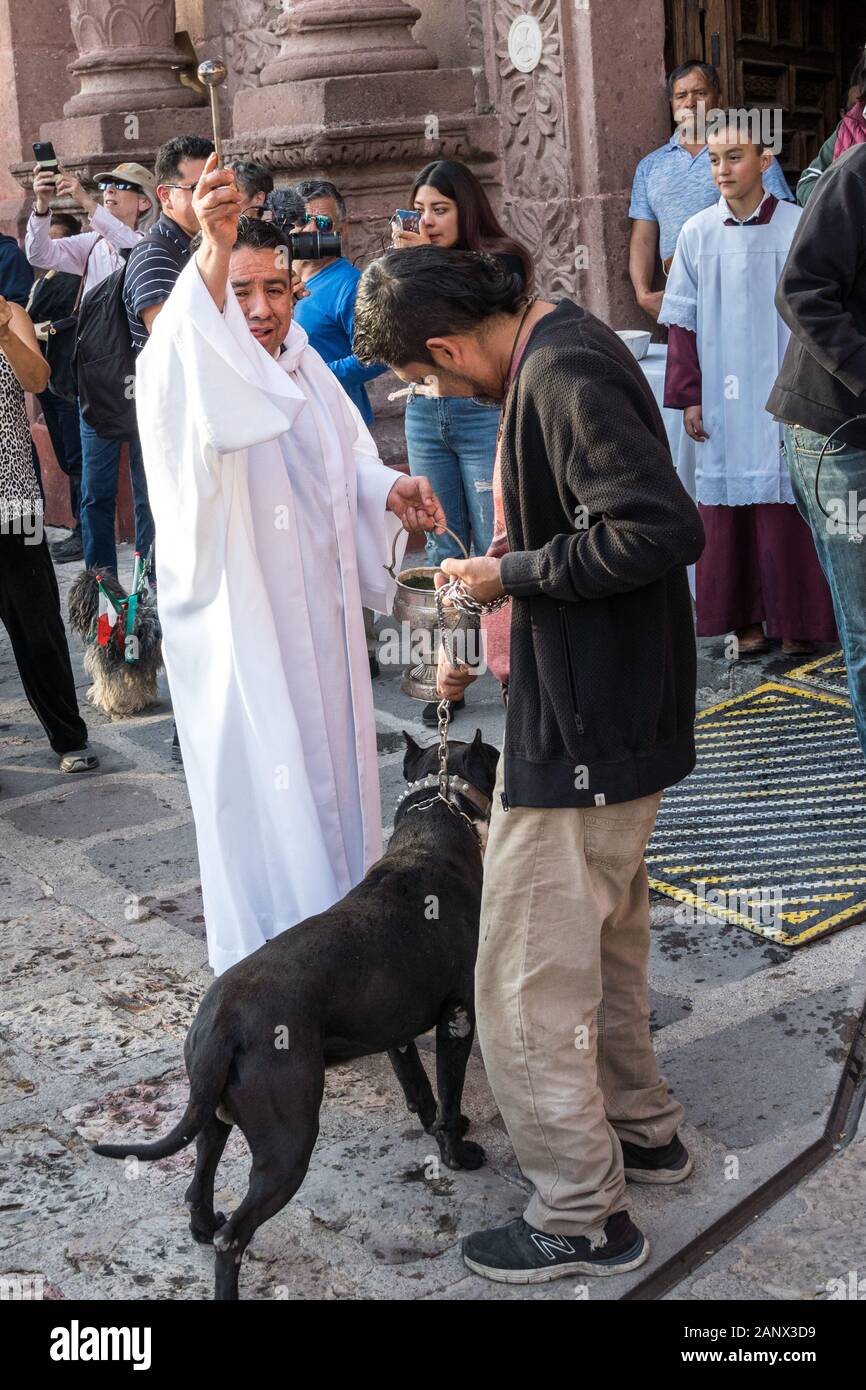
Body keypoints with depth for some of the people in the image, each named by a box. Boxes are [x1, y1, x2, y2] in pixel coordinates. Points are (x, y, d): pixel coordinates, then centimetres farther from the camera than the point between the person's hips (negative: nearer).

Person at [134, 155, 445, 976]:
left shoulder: (305, 369, 5)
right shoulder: (186, 379, -16)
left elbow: (348, 469, 15)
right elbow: (180, 380, -42)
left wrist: (390, 491, -8)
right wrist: (212, 252, -57)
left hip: (323, 624, 7)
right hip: (239, 635, -7)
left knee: (333, 781, 20)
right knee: (265, 811, 1)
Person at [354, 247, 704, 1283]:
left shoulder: (563, 377, -21)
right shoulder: (561, 348, 10)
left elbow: (662, 529, -30)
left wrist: (516, 574, -17)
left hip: (579, 732, -11)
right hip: (612, 713, 11)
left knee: (530, 976, 1)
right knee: (599, 936, 24)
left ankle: (581, 1216, 17)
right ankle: (639, 1128, 42)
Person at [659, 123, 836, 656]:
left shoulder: (797, 227, -2)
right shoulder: (697, 234, 4)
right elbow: (682, 321, 7)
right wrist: (689, 396, 3)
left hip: (784, 398, -2)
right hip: (723, 403, 2)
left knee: (786, 508, 1)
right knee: (728, 509, 4)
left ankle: (796, 622, 12)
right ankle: (746, 621, 15)